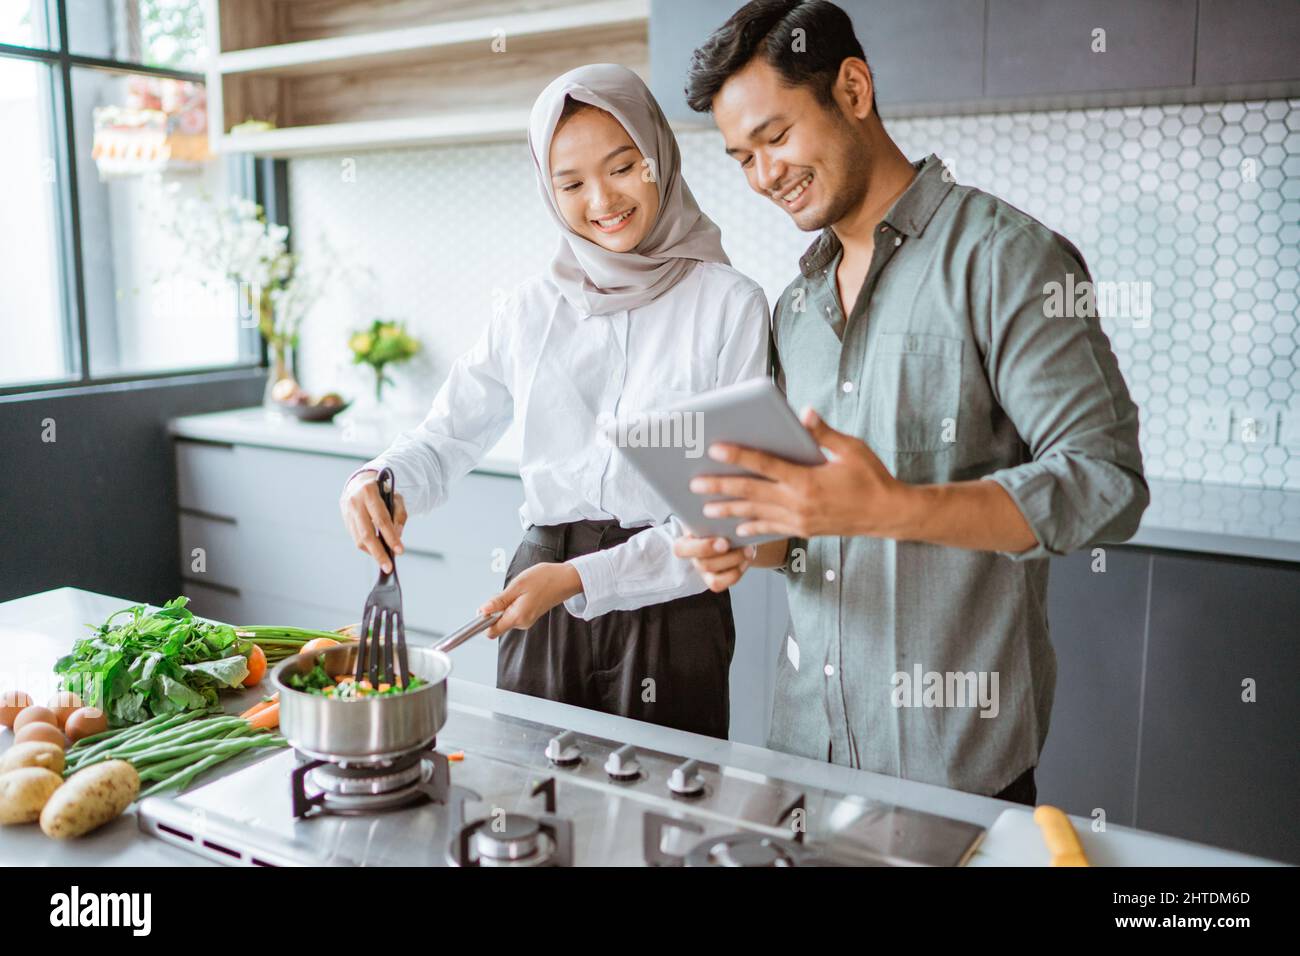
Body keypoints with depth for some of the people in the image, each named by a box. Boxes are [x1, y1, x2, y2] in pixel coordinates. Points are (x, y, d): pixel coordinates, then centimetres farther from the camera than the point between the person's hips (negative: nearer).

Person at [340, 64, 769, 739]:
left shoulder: (728, 305, -7)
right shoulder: (533, 310, 6)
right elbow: (448, 436, 11)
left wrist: (584, 577, -19)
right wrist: (382, 482, -12)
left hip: (670, 614, -3)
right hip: (539, 608, 3)